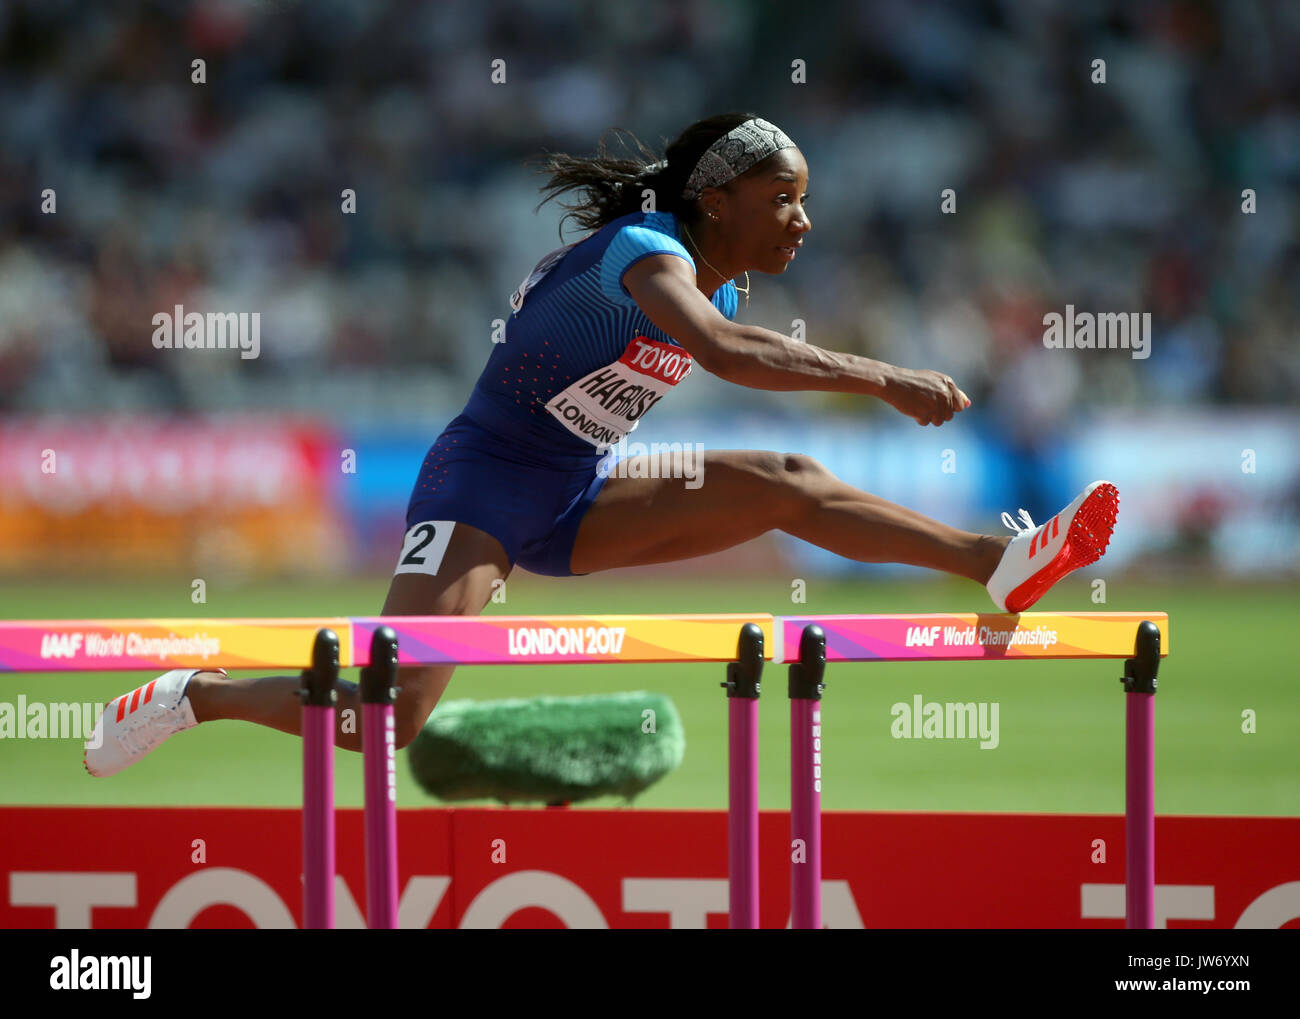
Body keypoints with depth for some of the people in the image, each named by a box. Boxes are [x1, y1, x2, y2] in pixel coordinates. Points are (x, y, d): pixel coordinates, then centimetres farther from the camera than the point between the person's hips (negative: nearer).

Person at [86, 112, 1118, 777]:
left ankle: (1002, 564, -11)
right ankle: (195, 696, 1)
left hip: (577, 501, 8)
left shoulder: (719, 284, 6)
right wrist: (882, 379, -44)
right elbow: (725, 353, -42)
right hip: (482, 487, -8)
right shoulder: (645, 252, -22)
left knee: (785, 484, -7)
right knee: (390, 720, -19)